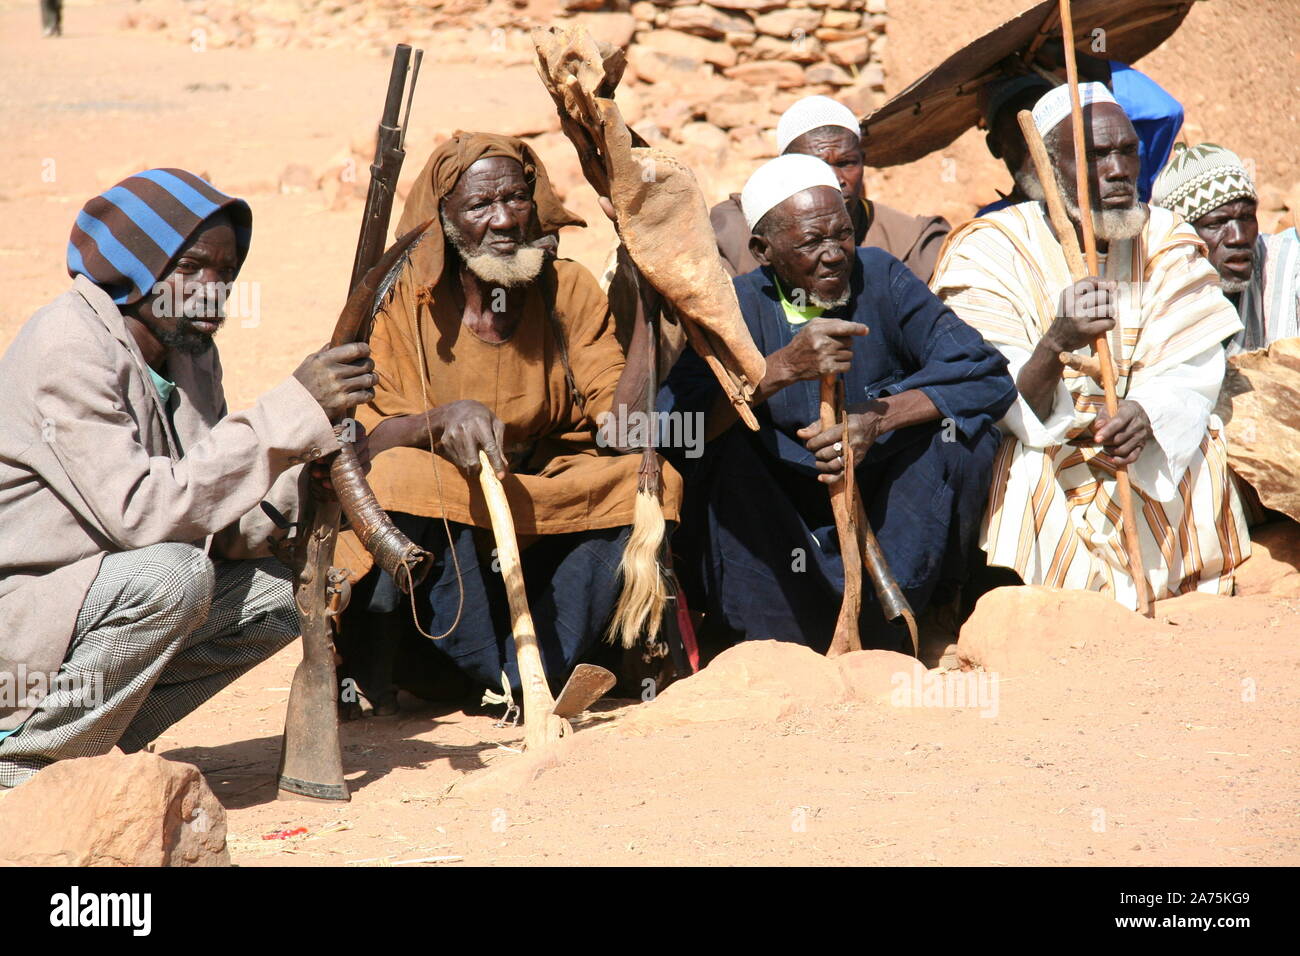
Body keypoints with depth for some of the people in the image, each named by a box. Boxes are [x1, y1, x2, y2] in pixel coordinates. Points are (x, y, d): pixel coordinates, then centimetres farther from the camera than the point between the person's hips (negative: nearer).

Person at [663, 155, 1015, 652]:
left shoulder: (881, 279, -1)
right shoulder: (741, 307, -3)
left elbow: (989, 376, -12)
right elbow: (667, 417, -21)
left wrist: (876, 422, -27)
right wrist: (782, 368, -35)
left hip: (889, 520, 1)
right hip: (774, 540, -1)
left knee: (961, 425, -20)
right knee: (720, 447, -25)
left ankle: (873, 636, -25)